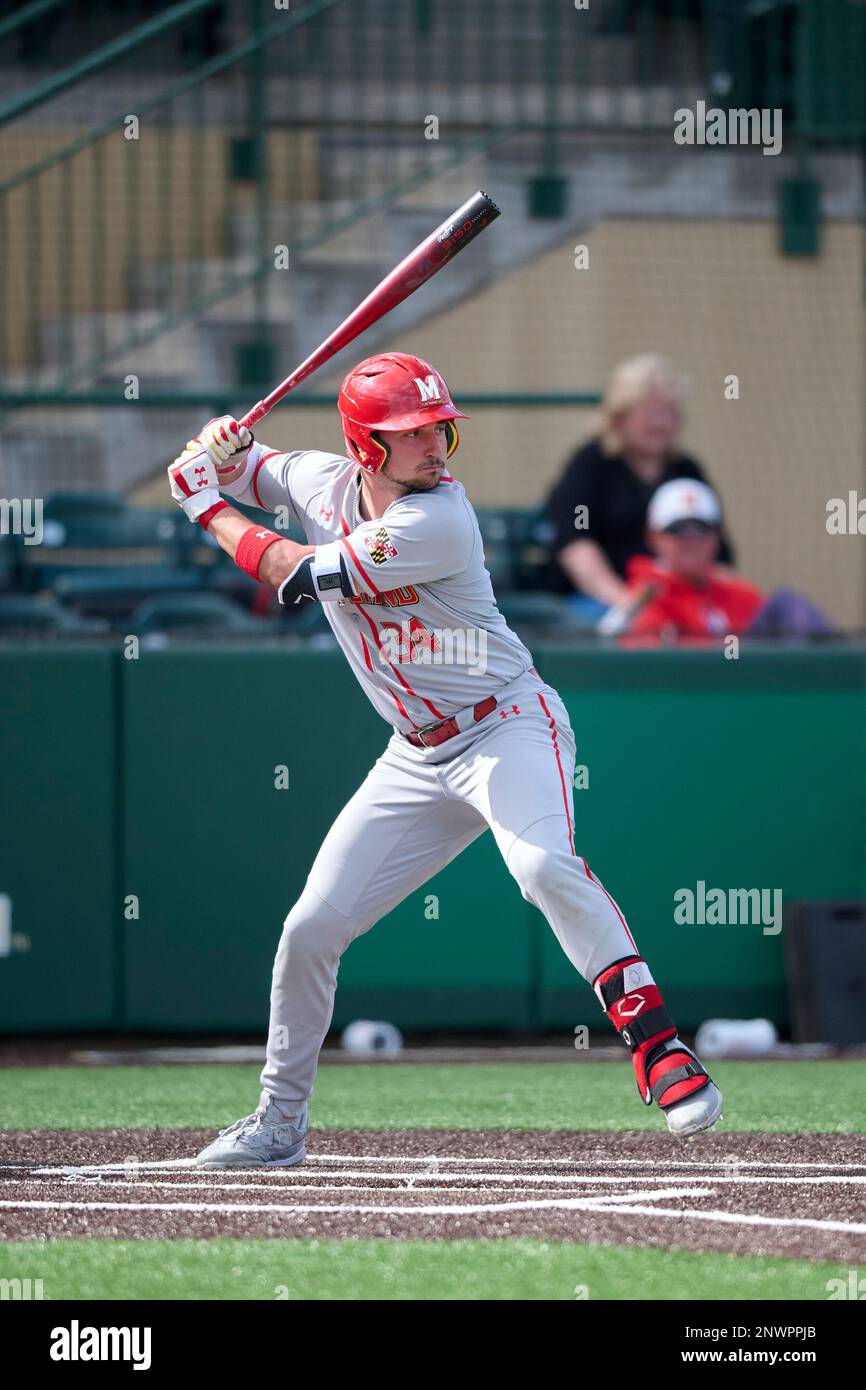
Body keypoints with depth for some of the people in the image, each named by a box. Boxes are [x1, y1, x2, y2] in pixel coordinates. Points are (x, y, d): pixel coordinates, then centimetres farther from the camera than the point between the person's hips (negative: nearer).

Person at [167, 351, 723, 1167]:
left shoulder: (437, 524, -23)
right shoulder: (322, 482, 0)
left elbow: (292, 576, -20)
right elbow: (243, 470, 22)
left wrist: (205, 506, -6)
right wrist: (219, 447, -2)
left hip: (507, 725, -7)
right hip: (417, 756, 7)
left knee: (543, 863, -36)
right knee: (311, 929, 4)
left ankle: (659, 1050, -36)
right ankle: (280, 1121, 21)